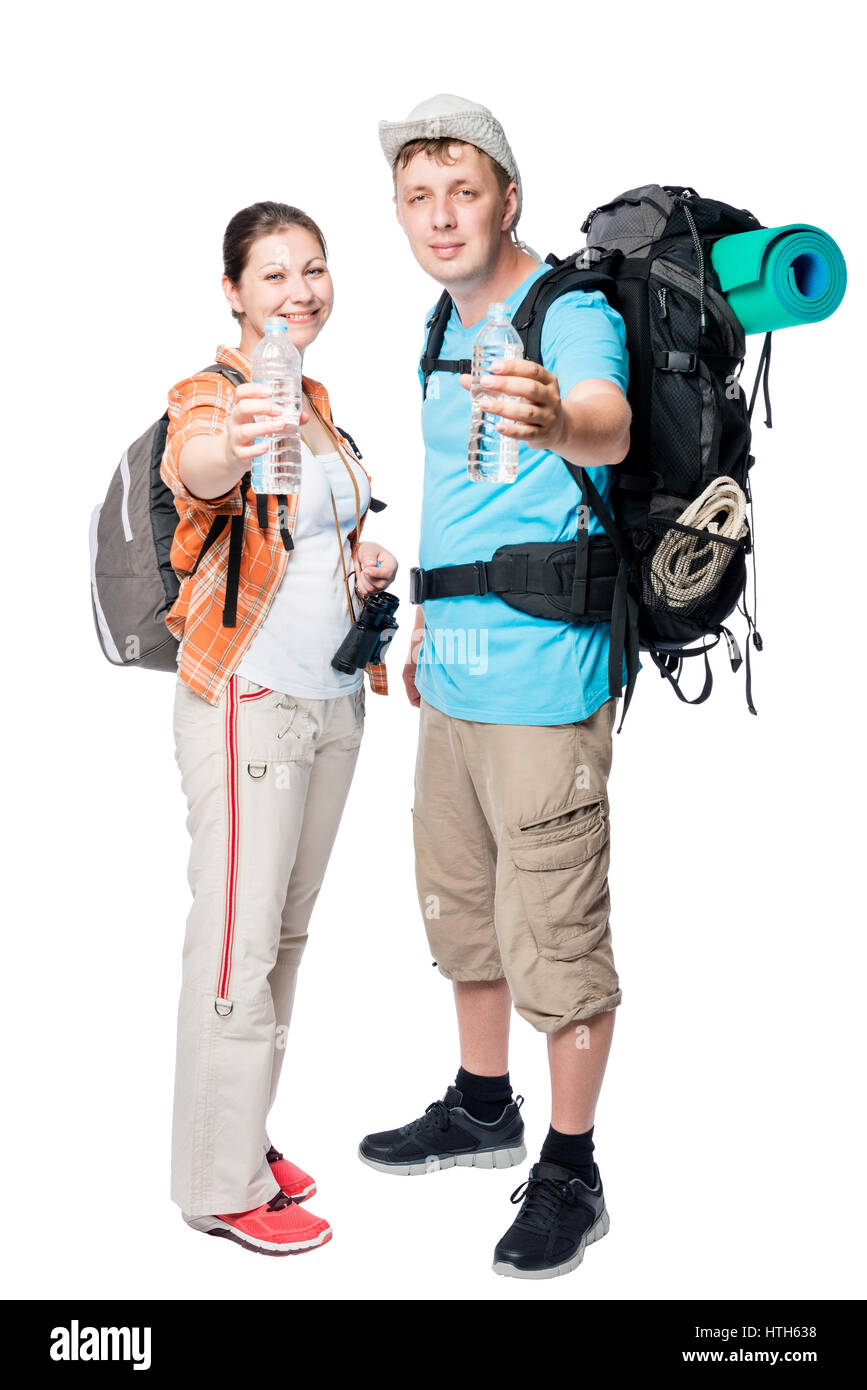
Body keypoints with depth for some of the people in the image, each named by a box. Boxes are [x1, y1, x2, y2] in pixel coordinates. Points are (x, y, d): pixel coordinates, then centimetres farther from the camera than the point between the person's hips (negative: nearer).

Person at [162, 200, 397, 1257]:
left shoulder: (316, 401, 13)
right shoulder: (210, 395, -11)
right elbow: (194, 474, -35)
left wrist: (366, 562, 5)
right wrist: (233, 443, -57)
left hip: (333, 696, 8)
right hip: (250, 699, -8)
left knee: (287, 929, 15)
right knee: (240, 939, -3)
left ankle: (246, 1136, 30)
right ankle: (222, 1183, 12)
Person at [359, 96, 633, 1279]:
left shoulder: (572, 313, -14)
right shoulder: (449, 329, 12)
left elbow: (611, 427, -35)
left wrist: (556, 423, -58)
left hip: (544, 682, -9)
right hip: (454, 677, 9)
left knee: (556, 936, 1)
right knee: (462, 905, 20)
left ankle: (569, 1174, 18)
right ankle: (482, 1110, 40)